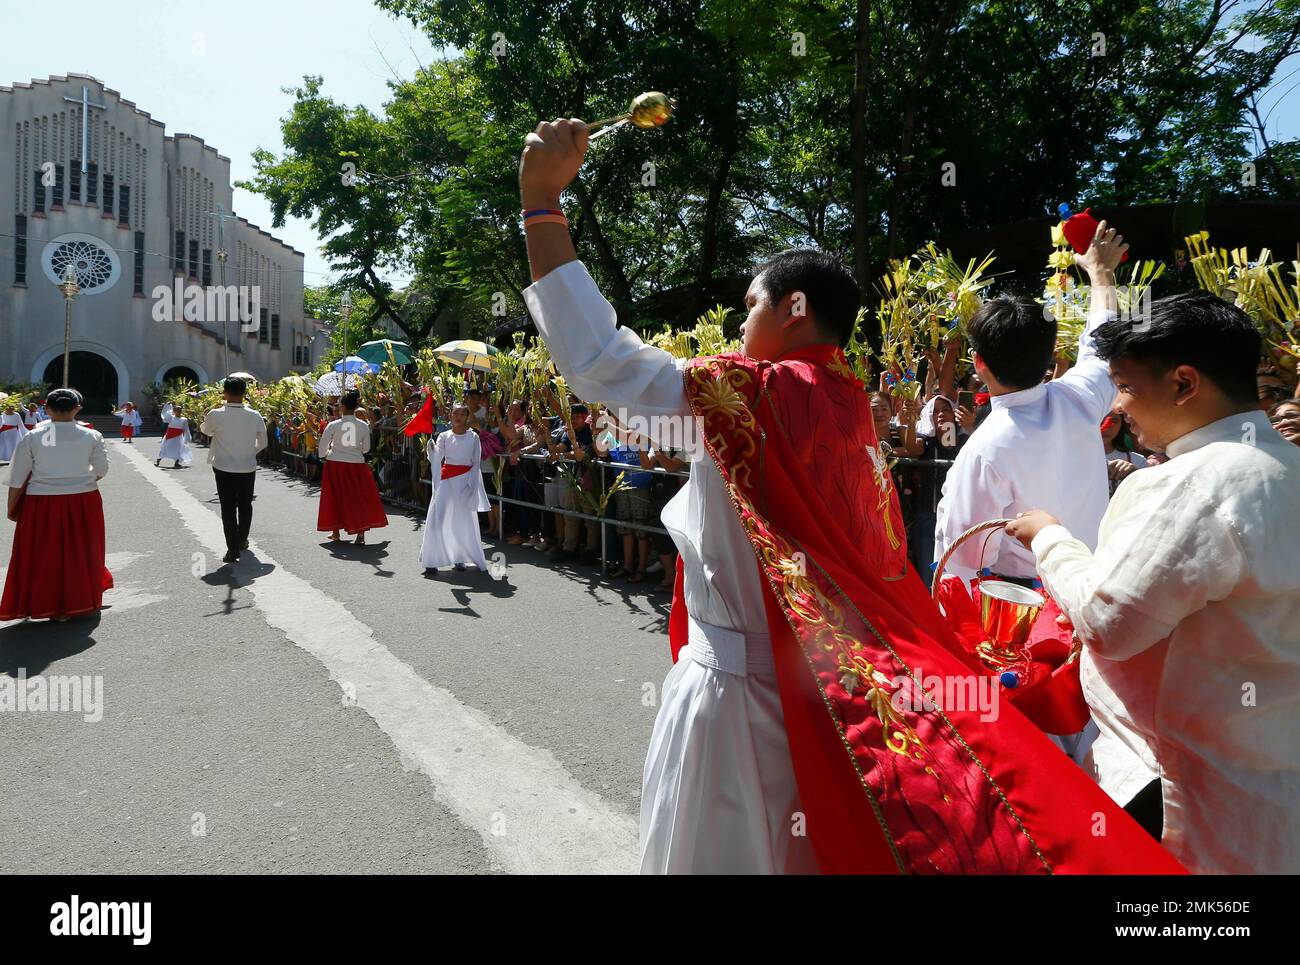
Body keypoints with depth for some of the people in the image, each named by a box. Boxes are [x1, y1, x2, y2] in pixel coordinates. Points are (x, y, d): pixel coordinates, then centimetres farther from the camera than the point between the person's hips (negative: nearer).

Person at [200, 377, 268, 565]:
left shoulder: (215, 415, -14)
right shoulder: (255, 416, -8)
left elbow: (206, 431, 9)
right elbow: (263, 443, 3)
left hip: (224, 469, -2)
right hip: (248, 468, 2)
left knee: (228, 508, 3)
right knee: (245, 505, 19)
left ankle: (233, 550, -1)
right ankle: (242, 541, 36)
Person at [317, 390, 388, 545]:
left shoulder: (333, 425, -9)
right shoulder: (364, 426, -4)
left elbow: (322, 450, -3)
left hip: (335, 464, 0)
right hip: (357, 464, 0)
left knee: (336, 497, 15)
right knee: (360, 497, 8)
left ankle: (335, 532, 25)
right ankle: (360, 533, 0)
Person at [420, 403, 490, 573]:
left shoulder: (473, 437, 3)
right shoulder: (444, 436, 5)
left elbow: (476, 464, 4)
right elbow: (436, 457, -8)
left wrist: (471, 485, -4)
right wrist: (430, 442, -24)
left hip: (465, 480, 0)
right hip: (447, 480, 1)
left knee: (464, 520, 1)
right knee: (437, 518, -5)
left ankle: (459, 558, 13)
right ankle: (432, 558, 1)